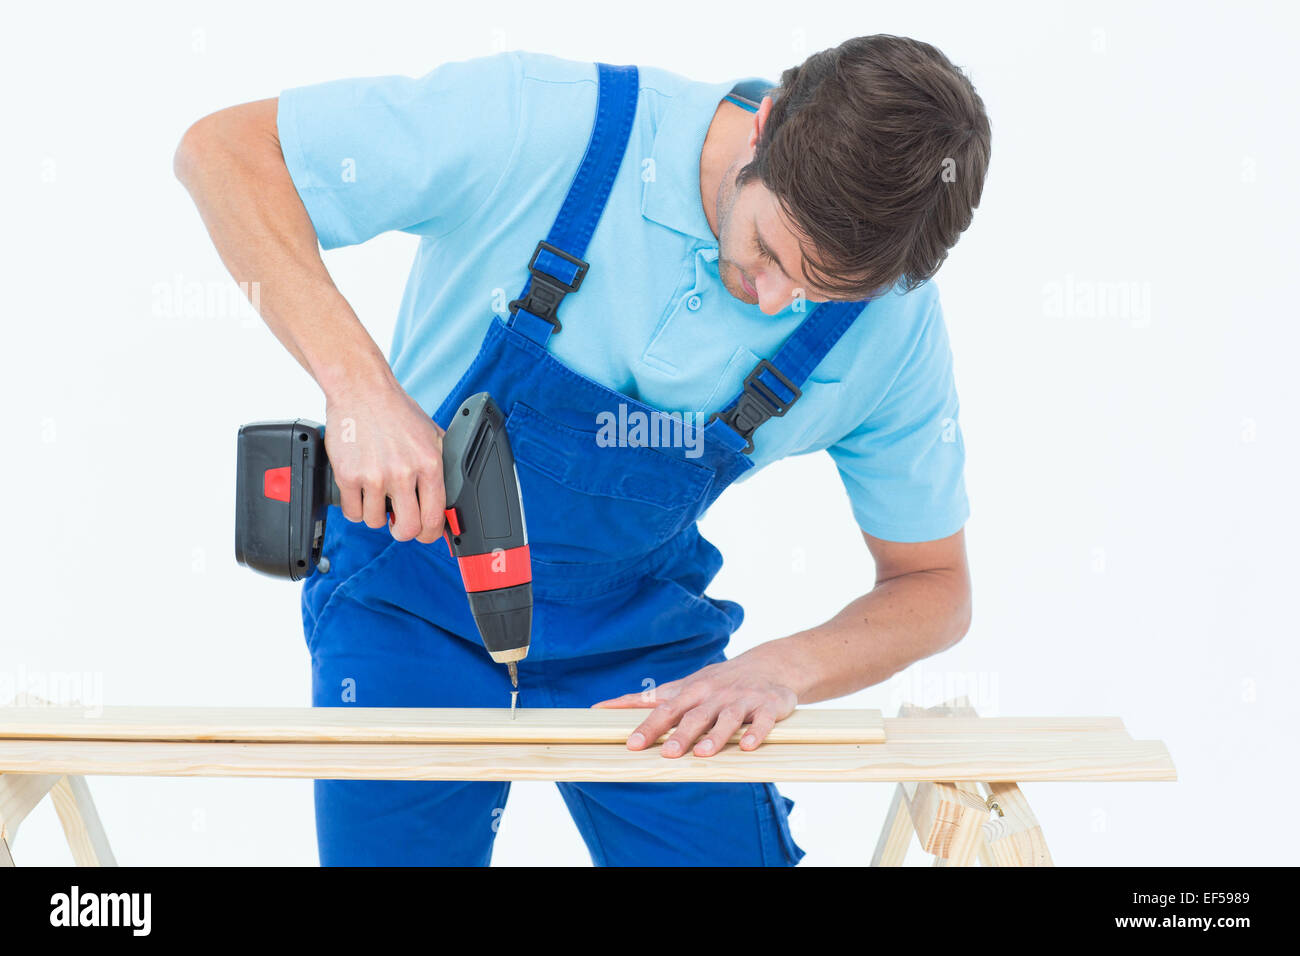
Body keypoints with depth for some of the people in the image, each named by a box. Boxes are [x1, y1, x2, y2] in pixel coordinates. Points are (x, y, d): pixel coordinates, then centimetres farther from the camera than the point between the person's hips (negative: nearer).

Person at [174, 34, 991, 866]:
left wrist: (778, 671, -26)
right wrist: (360, 384, -36)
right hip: (416, 600, -2)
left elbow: (934, 586, -6)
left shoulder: (895, 324, -18)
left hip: (639, 623, 2)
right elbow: (224, 149, -24)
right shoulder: (546, 127, -28)